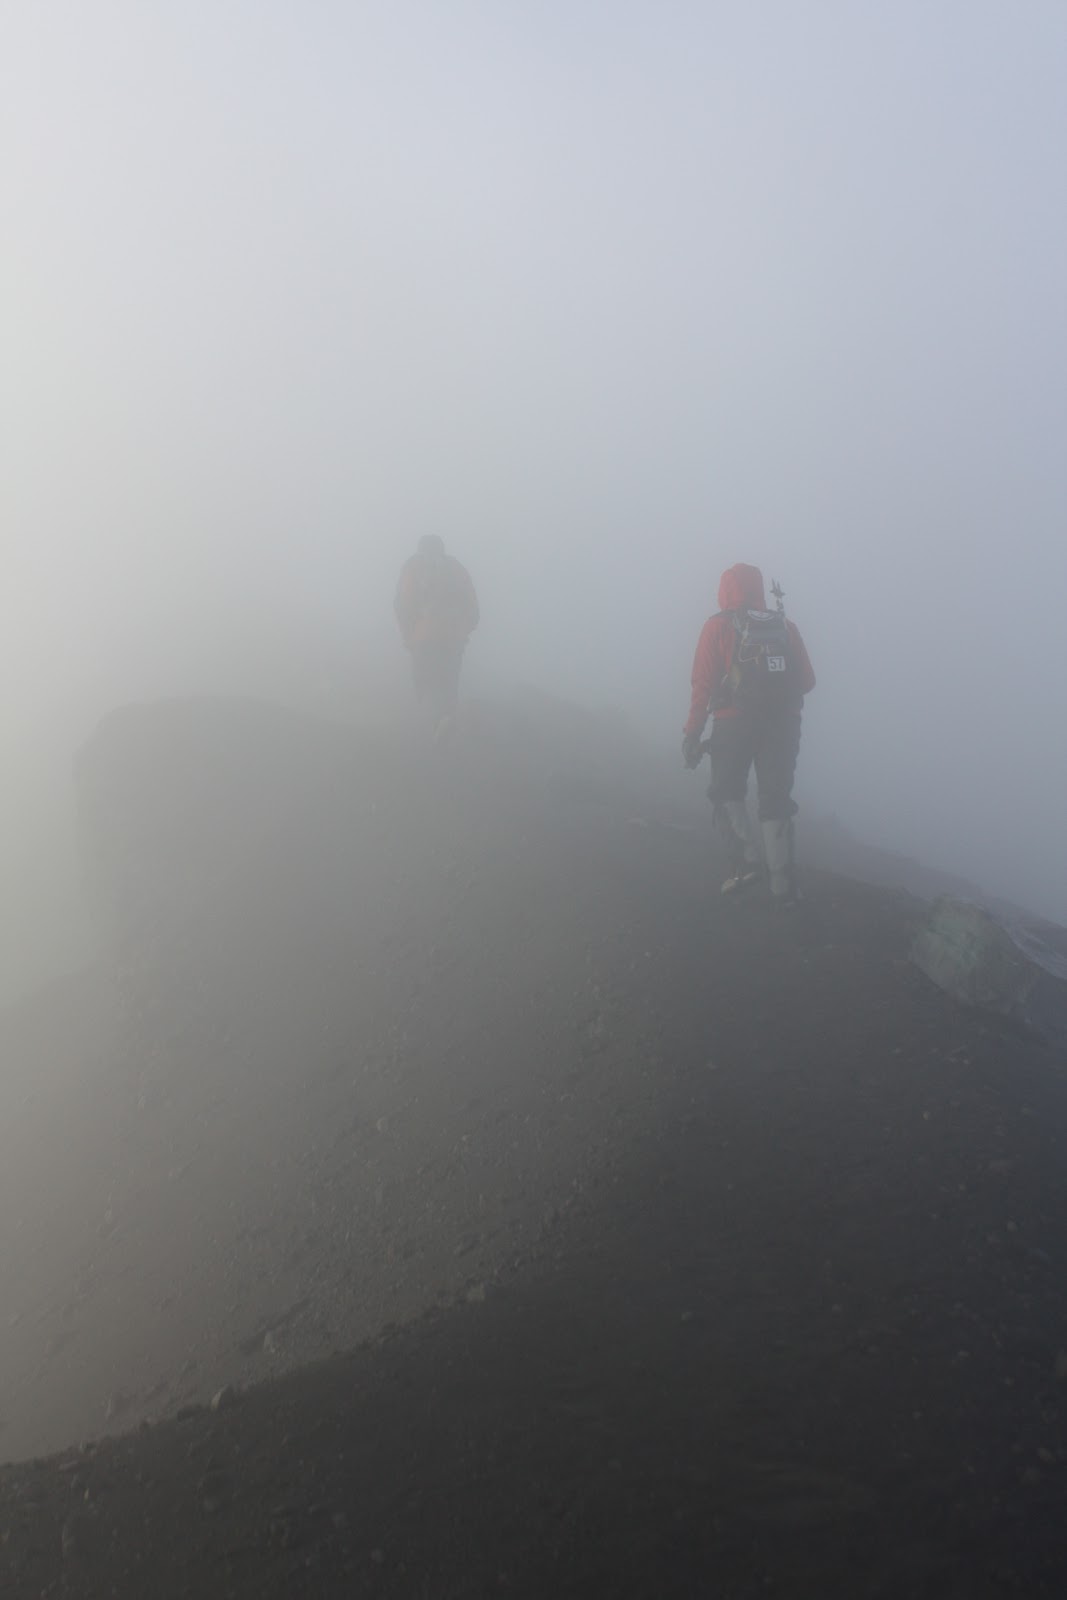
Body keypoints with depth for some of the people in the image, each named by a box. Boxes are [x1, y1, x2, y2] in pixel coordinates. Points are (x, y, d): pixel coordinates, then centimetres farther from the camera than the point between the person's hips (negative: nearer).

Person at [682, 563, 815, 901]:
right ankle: (781, 879, 4)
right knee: (775, 800, 9)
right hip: (783, 725, 3)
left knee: (727, 793, 13)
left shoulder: (718, 627, 0)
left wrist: (693, 733, -6)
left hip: (734, 724, -3)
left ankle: (745, 859, -4)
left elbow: (703, 684, -7)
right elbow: (806, 681, 6)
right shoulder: (785, 627, 8)